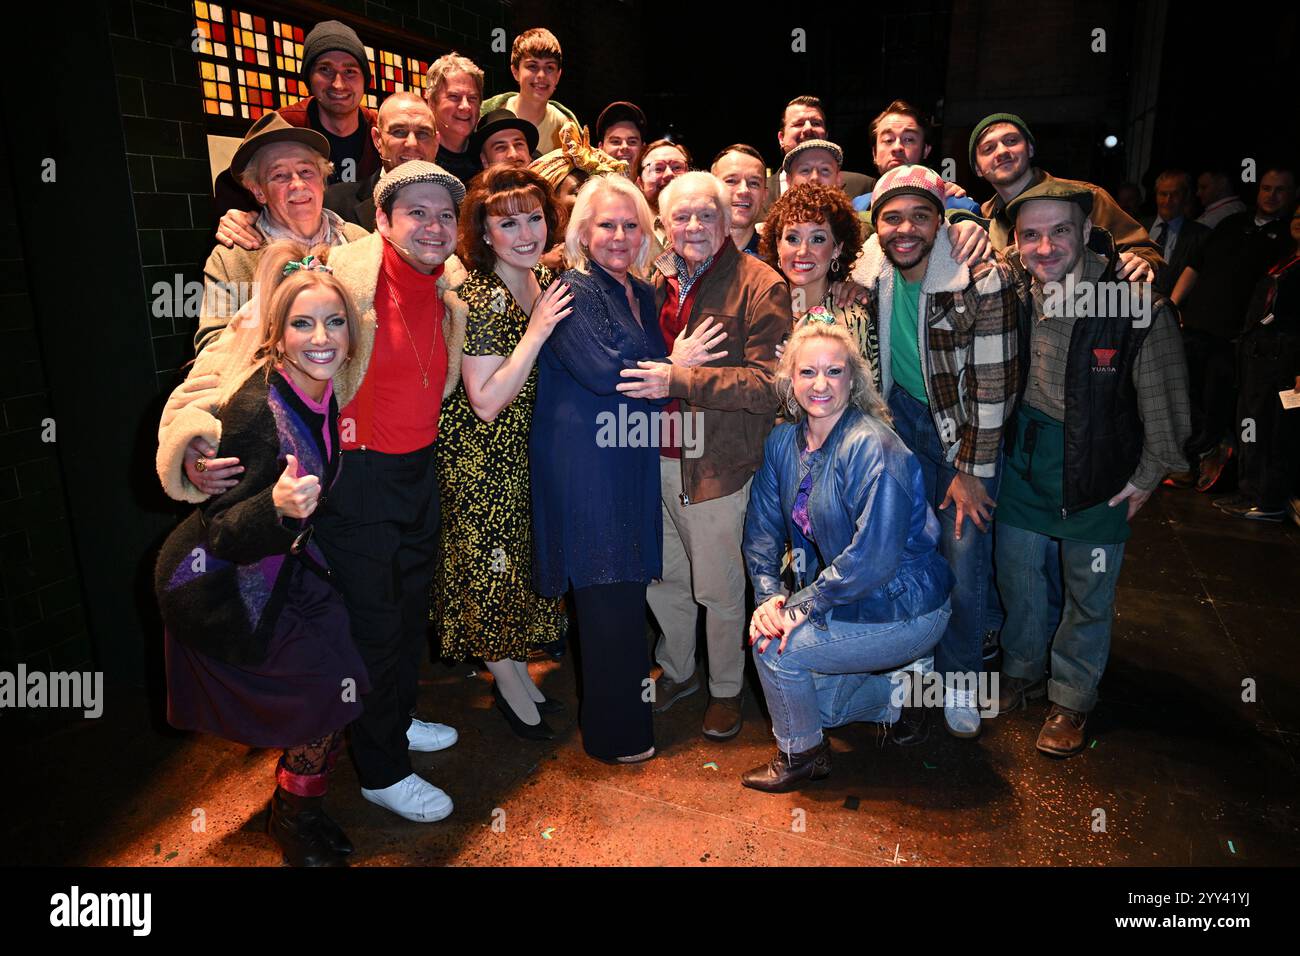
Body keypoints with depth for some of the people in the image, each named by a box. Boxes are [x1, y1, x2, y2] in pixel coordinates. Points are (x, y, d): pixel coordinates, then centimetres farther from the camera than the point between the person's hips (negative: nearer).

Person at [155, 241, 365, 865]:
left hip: (278, 564, 7)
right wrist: (277, 507, -44)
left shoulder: (321, 391, -7)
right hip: (220, 585, -7)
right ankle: (297, 825, 19)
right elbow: (222, 536, -29)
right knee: (328, 681, -7)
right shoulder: (256, 409, -29)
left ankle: (297, 809, 25)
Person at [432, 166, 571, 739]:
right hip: (481, 457, -8)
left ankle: (515, 668, 37)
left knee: (524, 557, 18)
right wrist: (536, 332, -28)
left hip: (529, 449, 8)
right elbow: (486, 402, -26)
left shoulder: (547, 282, 2)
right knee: (492, 561, 6)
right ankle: (508, 682, 27)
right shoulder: (478, 297, -22)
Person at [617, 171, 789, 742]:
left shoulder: (760, 286, -10)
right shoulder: (653, 279, 8)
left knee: (718, 589, 9)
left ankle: (726, 690, 32)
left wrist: (678, 380, -24)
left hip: (717, 462, -5)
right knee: (663, 577, 18)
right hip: (653, 458, 5)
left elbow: (767, 382, -19)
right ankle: (677, 671, 42)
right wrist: (677, 362, -5)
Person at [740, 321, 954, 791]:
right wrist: (768, 595, -13)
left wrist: (802, 605, -24)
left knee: (777, 647, -16)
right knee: (794, 683, 13)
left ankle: (801, 754, 11)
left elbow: (873, 557, -29)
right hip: (844, 600, 8)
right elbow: (762, 527, 2)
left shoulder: (873, 448, -25)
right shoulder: (783, 441, -1)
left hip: (901, 608, -8)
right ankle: (899, 693, 30)